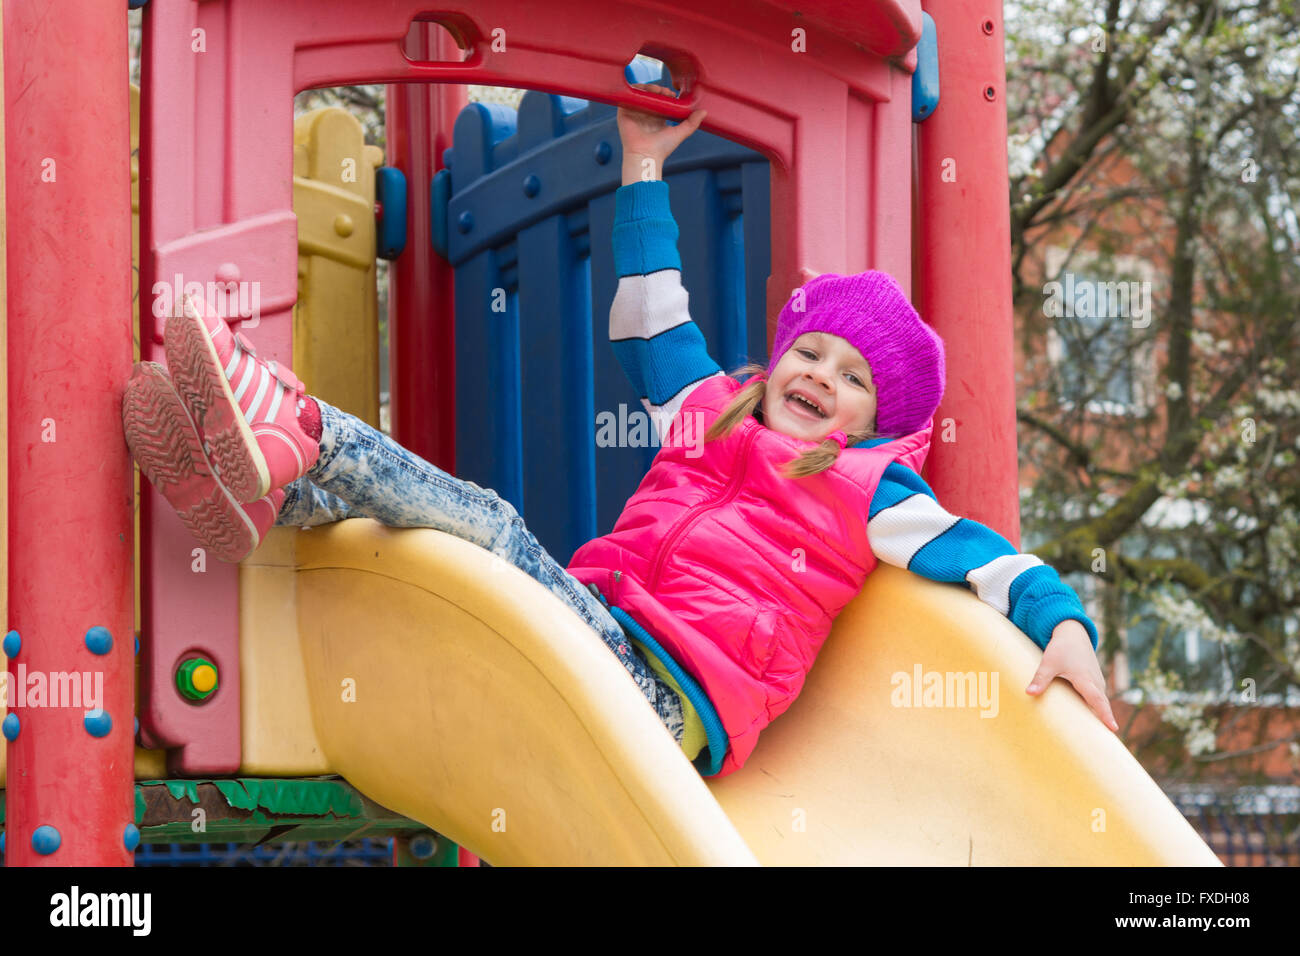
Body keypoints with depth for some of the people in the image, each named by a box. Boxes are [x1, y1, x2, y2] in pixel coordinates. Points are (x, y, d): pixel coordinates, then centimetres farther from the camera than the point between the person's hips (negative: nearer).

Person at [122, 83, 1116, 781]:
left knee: (488, 523, -27)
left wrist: (1065, 625, -14)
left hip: (677, 695, -6)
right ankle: (255, 488, -40)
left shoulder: (868, 490, 14)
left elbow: (983, 556, 6)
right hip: (593, 641, 6)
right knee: (428, 502, -15)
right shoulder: (706, 414, 28)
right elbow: (650, 317, 39)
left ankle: (295, 434, -39)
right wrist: (643, 168, 41)